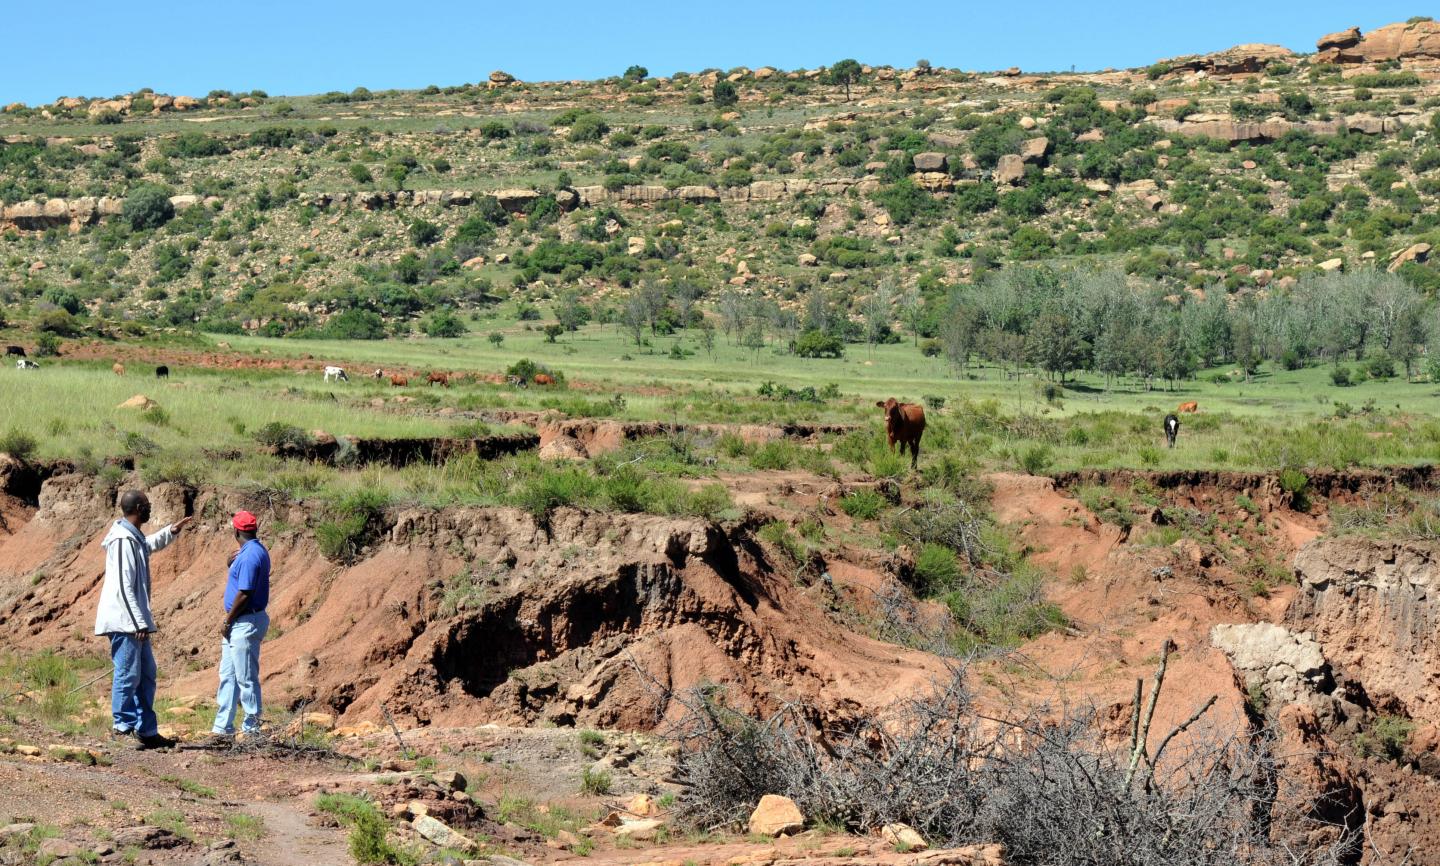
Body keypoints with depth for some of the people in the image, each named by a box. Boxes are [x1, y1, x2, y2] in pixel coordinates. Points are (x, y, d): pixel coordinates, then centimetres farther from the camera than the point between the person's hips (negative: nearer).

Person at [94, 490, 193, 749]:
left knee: (146, 674, 11)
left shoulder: (134, 538, 13)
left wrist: (171, 532, 27)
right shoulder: (123, 540, -17)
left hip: (134, 622, 11)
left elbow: (149, 545, 41)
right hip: (124, 621, -11)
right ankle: (123, 723, 0)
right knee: (128, 674, -7)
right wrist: (139, 622, -21)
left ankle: (148, 731, 15)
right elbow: (123, 586, -21)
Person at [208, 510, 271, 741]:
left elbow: (245, 594, -22)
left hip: (245, 624, -11)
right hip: (237, 624, 11)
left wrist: (227, 621, -12)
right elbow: (238, 579, 26)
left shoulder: (250, 555, -19)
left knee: (246, 678, -3)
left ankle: (252, 729, 3)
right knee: (228, 676, 14)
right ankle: (223, 727, 19)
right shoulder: (256, 551, 12)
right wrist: (231, 563, 5)